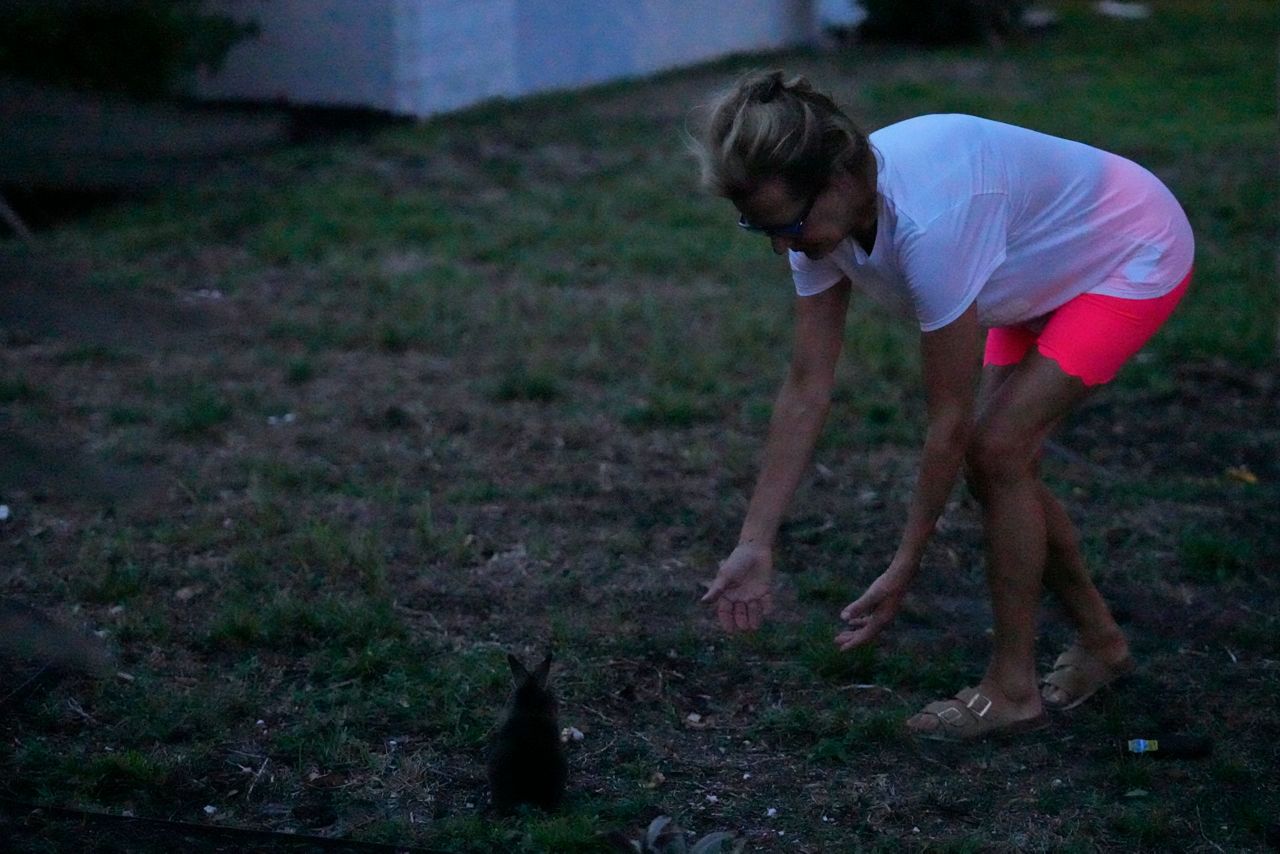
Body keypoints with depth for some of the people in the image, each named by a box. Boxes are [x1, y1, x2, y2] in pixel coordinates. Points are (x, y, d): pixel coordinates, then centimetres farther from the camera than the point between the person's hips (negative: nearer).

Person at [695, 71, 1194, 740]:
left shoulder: (925, 221, -40)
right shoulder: (819, 215, -16)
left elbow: (949, 420, -31)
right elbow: (806, 392, -11)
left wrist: (903, 570, -23)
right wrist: (753, 546, -11)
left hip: (1136, 259, -8)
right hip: (1051, 275, 8)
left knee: (996, 452, -16)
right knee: (998, 466, 3)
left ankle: (1011, 690, -1)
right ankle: (1100, 644, 25)